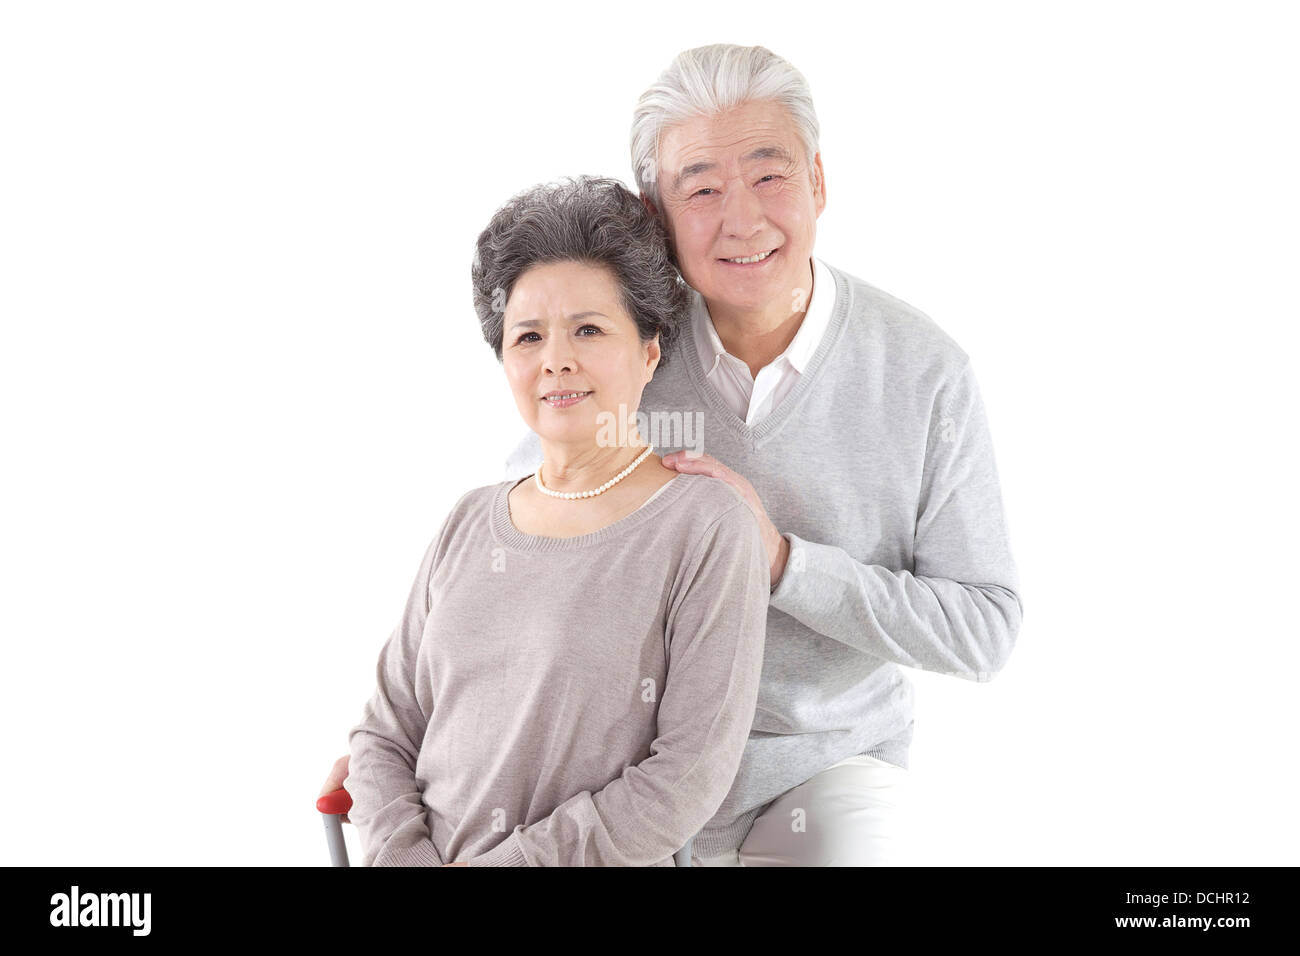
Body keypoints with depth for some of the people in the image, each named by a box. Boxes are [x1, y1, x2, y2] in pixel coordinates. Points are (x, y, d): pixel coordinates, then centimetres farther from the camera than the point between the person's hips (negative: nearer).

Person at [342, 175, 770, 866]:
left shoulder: (706, 525, -6)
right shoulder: (469, 523, 8)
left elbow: (690, 775, -11)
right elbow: (385, 736, 10)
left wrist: (495, 863, -11)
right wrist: (406, 858, -8)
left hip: (611, 860, -3)